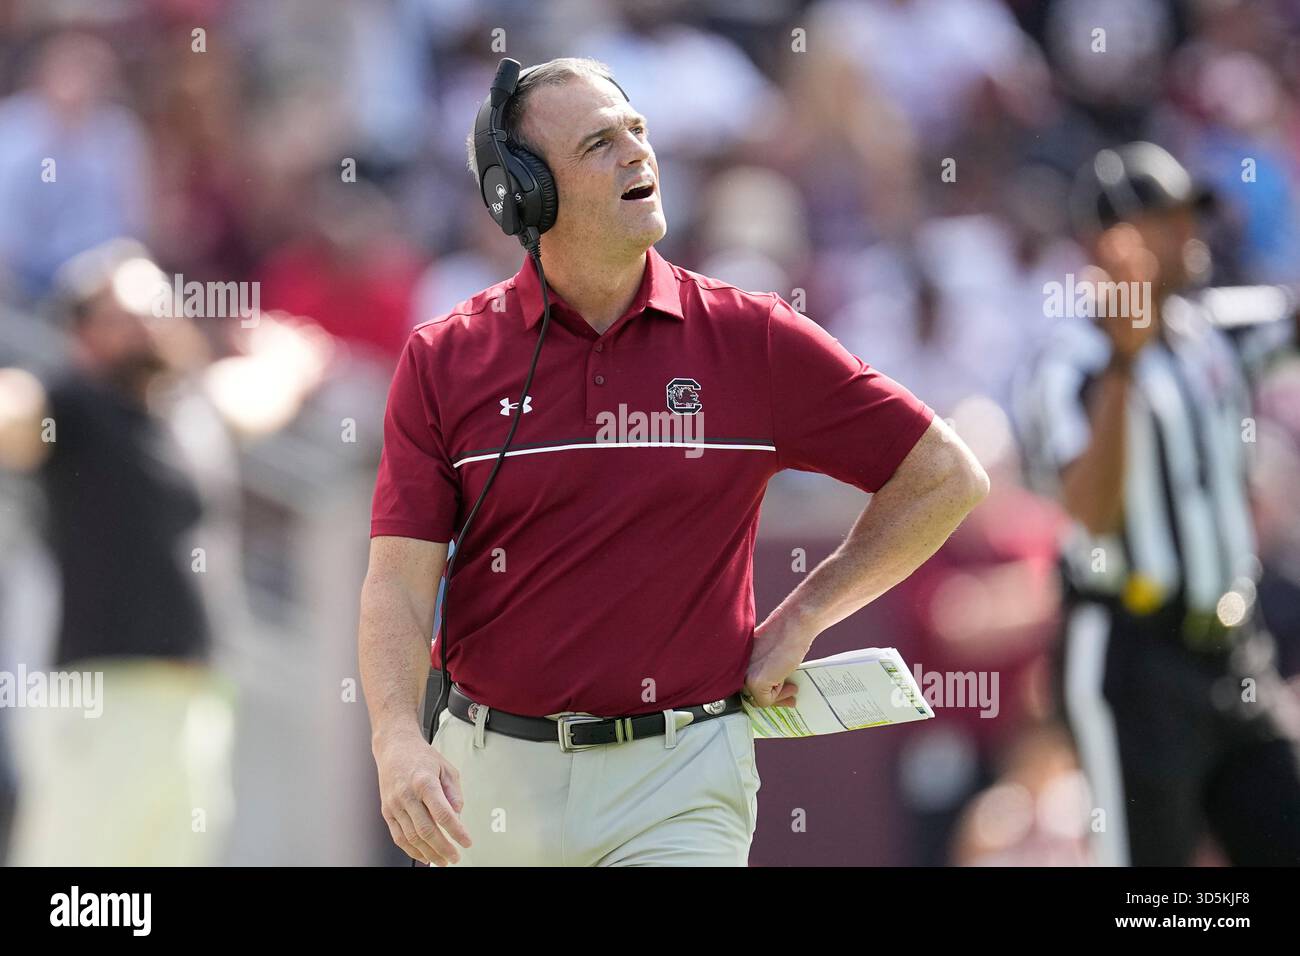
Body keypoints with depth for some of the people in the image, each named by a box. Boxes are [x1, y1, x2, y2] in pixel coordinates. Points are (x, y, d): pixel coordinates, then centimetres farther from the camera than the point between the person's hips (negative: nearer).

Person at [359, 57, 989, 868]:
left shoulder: (753, 339, 0)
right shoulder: (443, 361, 1)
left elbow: (947, 477, 6)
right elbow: (401, 581, -5)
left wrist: (799, 622, 4)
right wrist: (398, 741, -22)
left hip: (679, 784, -2)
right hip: (490, 778, 2)